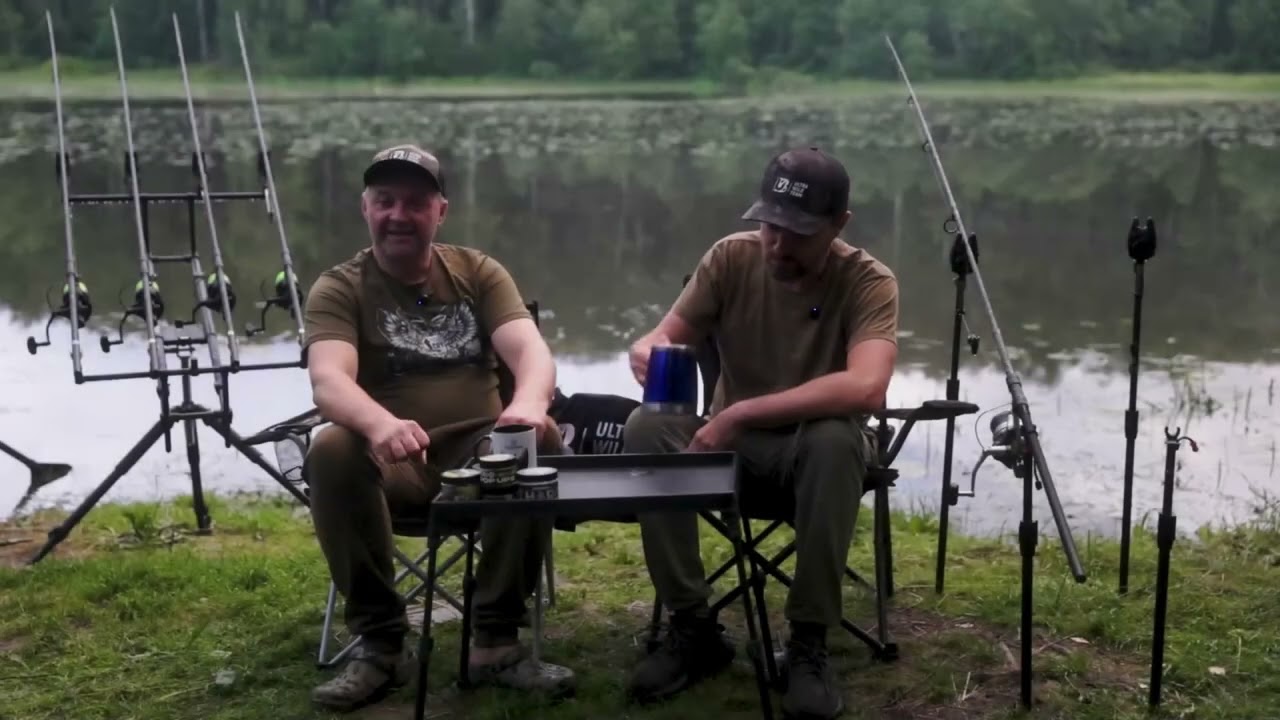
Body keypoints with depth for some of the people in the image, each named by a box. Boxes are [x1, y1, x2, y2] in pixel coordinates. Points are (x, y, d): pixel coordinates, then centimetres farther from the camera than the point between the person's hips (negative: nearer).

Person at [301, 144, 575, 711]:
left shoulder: (480, 273, 7)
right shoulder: (338, 289, 0)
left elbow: (530, 350, -11)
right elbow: (328, 380, -20)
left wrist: (528, 403, -37)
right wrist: (380, 424, -45)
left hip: (478, 453, 2)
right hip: (387, 462, -1)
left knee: (540, 436, -29)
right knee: (332, 451, -33)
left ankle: (498, 642, -19)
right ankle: (379, 643, -18)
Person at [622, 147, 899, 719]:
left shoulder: (869, 282, -18)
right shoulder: (731, 257, -8)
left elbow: (866, 388, -36)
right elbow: (662, 338, -8)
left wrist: (740, 413, -39)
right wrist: (650, 351, -35)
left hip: (815, 444, -3)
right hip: (731, 438, 3)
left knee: (836, 440, -38)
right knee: (645, 430, -26)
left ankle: (809, 643, -23)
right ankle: (692, 627, -14)